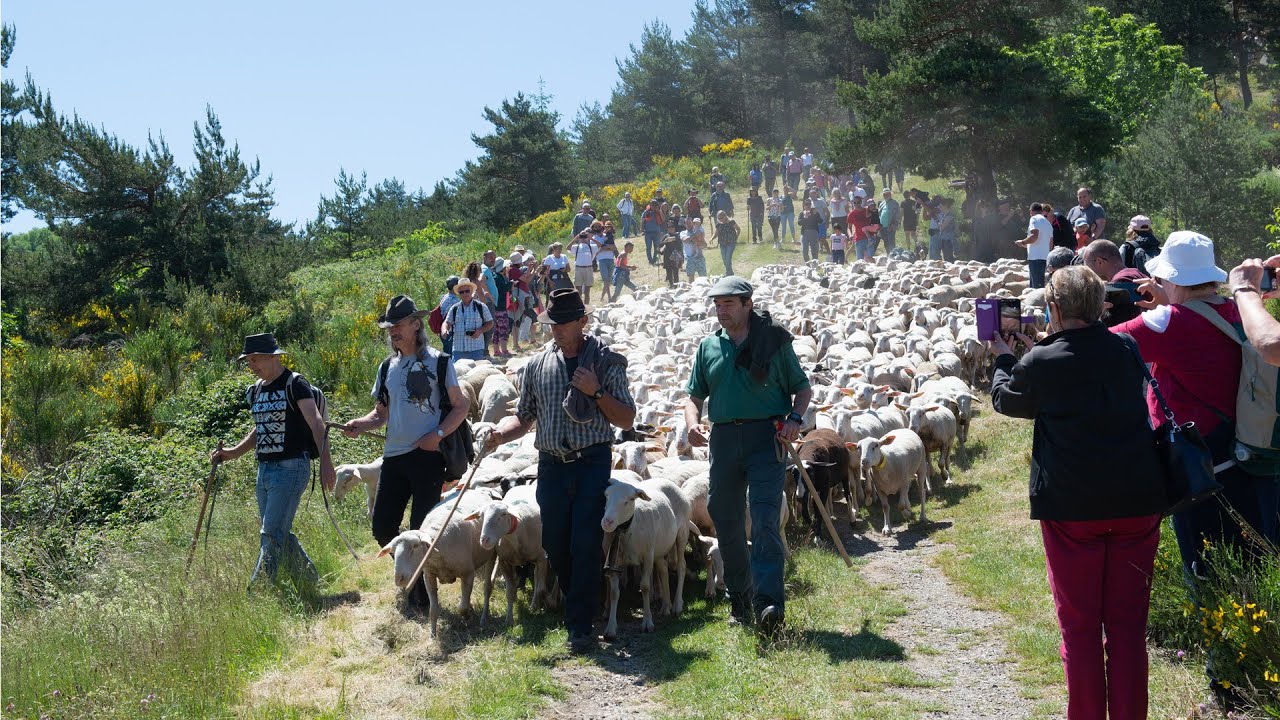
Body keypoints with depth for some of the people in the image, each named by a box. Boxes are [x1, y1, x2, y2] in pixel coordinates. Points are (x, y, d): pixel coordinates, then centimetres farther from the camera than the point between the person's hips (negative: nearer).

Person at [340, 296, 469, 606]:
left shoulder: (437, 361, -3)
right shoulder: (387, 367, 13)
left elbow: (461, 406, -1)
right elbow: (382, 413, 18)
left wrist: (439, 434, -16)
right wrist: (359, 425, -3)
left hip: (427, 455, -5)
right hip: (394, 456, 5)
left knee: (422, 529, -1)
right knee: (382, 527, 4)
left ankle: (423, 591, 13)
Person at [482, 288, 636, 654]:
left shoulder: (605, 360, -1)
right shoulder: (537, 365, 8)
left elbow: (626, 419, -2)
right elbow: (524, 417, 14)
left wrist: (596, 392, -15)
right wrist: (499, 433, -5)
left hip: (593, 462, -4)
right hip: (551, 465, 4)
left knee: (586, 543, -6)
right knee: (554, 544, 9)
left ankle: (580, 626, 2)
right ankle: (579, 605, 33)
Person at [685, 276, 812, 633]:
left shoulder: (774, 341, 4)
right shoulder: (708, 347, 14)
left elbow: (803, 387, 9)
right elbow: (695, 396, 18)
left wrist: (795, 418, -10)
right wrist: (693, 423, -4)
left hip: (766, 437, -4)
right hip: (724, 439, 4)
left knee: (765, 520, -15)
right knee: (727, 522, 8)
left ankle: (769, 602, -21)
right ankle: (739, 599, 22)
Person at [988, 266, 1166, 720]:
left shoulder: (1042, 362, -11)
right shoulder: (1127, 352, 1)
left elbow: (1005, 399, 9)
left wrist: (1003, 357, 26)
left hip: (1071, 505, -3)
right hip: (1137, 500, 3)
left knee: (1079, 623, 8)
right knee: (1128, 622, 10)